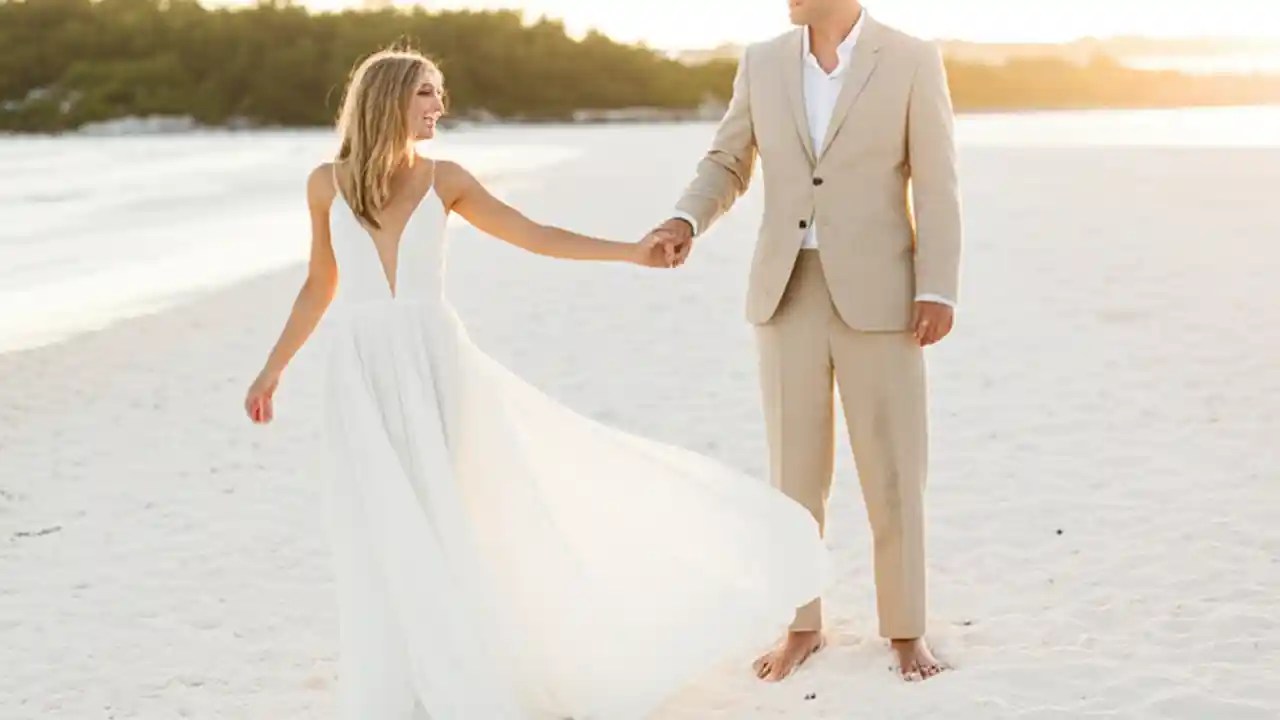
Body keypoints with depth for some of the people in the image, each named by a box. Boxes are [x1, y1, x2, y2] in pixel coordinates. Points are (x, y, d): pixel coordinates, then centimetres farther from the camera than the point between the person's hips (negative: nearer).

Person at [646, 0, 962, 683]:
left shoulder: (912, 61, -4)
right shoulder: (763, 62, 5)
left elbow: (936, 186, -5)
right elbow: (727, 165, 9)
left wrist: (938, 291, -11)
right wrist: (685, 222, -11)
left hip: (877, 294, -3)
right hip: (788, 293, 3)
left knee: (892, 472, 3)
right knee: (794, 471, 7)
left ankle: (905, 627, 19)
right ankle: (802, 625, 21)